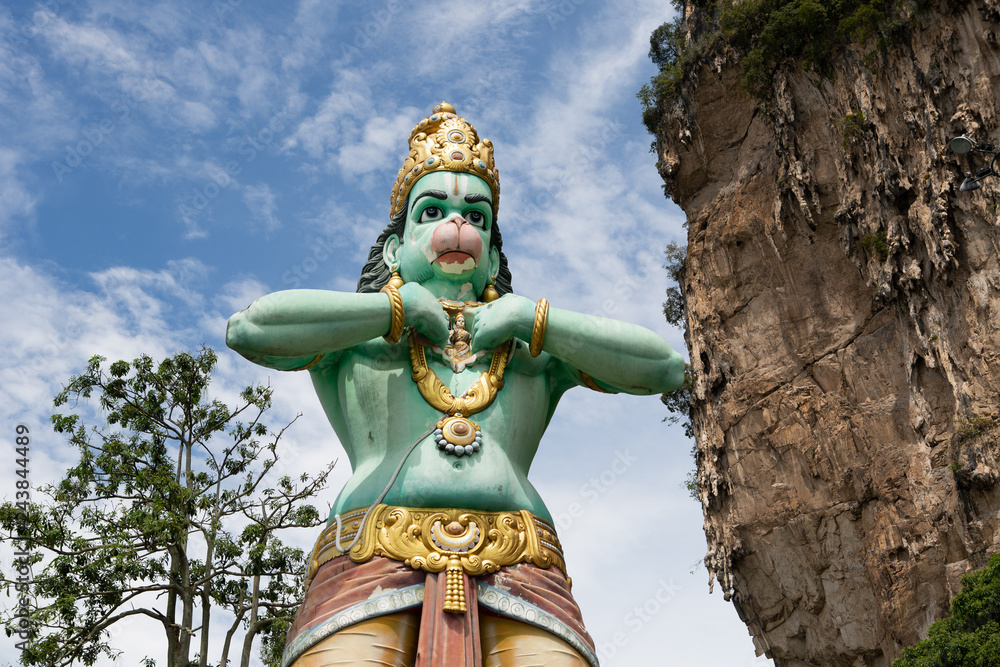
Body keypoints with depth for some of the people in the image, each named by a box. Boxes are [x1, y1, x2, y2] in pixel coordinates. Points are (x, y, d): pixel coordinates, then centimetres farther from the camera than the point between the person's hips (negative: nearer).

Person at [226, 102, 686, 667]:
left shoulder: (539, 348, 27)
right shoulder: (352, 342, 23)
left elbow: (667, 366, 15)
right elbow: (250, 329, 3)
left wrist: (529, 319, 12)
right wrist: (398, 308, 8)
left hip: (518, 576, 2)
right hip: (373, 563, -1)